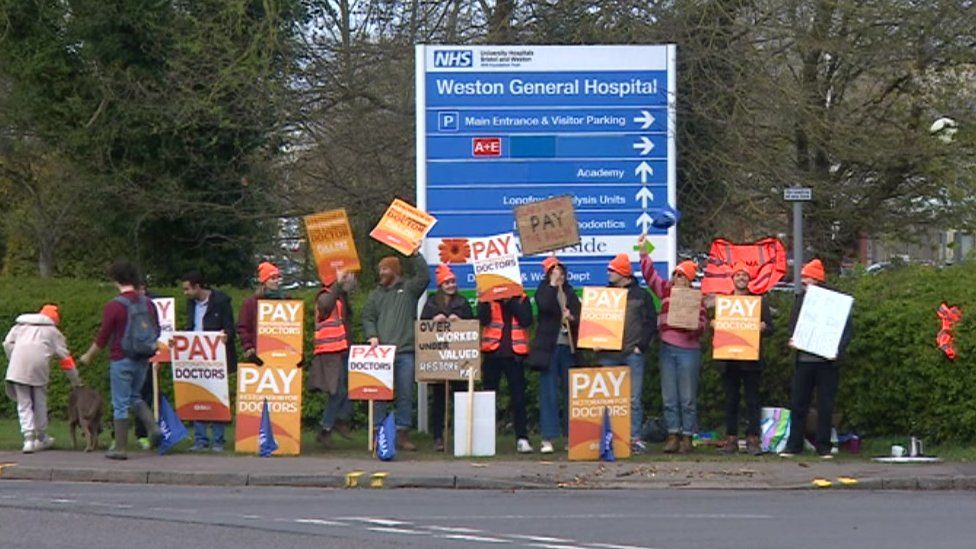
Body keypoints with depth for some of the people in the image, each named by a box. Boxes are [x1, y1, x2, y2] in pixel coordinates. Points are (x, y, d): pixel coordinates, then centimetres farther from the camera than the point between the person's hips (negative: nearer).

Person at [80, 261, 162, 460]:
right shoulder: (148, 304, 2)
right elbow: (157, 332, 11)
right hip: (142, 360, 5)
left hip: (121, 359, -5)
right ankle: (154, 427, 1)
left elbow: (103, 337, -9)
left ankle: (120, 448, 5)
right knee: (135, 397, 23)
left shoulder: (114, 306, -14)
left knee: (120, 404, 2)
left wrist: (88, 356, 6)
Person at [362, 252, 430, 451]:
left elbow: (424, 276, -4)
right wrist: (372, 336, -5)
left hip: (405, 351, -1)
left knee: (405, 395, 1)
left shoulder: (409, 288, 11)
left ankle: (403, 434, 6)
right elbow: (368, 318, 13)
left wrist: (415, 255, -8)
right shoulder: (376, 294, 17)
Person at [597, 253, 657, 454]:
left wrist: (641, 345, -4)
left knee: (634, 398, -5)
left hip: (632, 354, -3)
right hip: (608, 354, 3)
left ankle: (635, 438, -2)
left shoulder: (640, 295, 7)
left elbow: (651, 322, 6)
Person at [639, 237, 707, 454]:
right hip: (667, 348, 5)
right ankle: (673, 435, 9)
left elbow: (702, 323, -4)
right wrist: (642, 251, 4)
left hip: (688, 349, -5)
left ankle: (687, 437, 3)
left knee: (687, 398, 0)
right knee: (669, 397, 5)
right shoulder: (666, 291, 11)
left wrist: (692, 326, -24)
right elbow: (650, 274, 10)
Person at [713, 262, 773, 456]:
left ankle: (753, 439, -3)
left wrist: (763, 327, -15)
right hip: (728, 358, 2)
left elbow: (769, 329, 7)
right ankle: (731, 438, 6)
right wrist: (714, 325, -7)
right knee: (731, 400, 3)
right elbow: (716, 325, 15)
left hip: (751, 359, -2)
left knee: (752, 400, -4)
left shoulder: (759, 301, 9)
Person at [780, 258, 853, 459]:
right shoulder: (801, 298, 10)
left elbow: (847, 329, -3)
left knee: (825, 406, 1)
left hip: (826, 361, -3)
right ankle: (794, 445, 10)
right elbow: (793, 323, 14)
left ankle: (823, 447, 8)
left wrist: (838, 349, -18)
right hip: (803, 358, 4)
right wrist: (793, 340, -7)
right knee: (798, 404, 4)